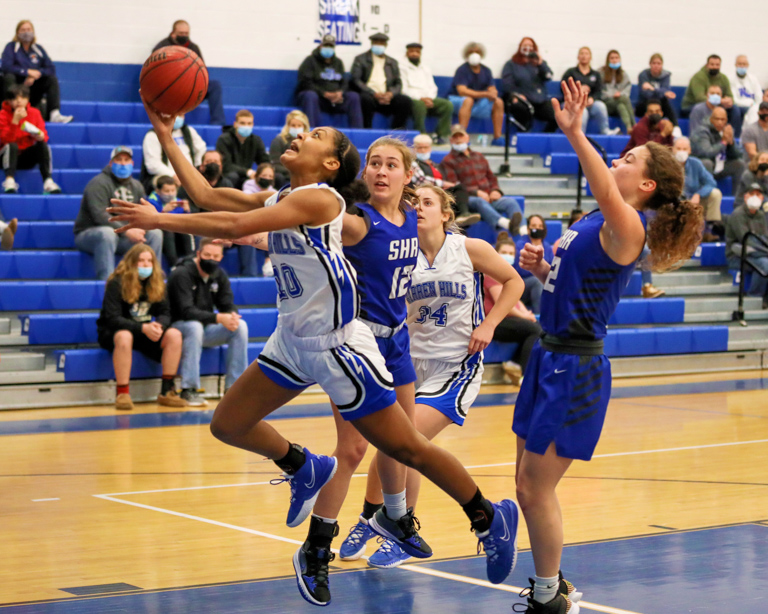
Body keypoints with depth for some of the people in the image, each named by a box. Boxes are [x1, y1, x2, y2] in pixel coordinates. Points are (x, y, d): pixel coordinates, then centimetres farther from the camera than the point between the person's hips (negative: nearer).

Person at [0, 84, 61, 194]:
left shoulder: (34, 113, 2)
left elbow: (44, 137, -3)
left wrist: (40, 135, -27)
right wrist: (15, 121, -28)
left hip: (27, 158, 3)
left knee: (43, 145, -23)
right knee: (12, 146, -33)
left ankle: (48, 181, -33)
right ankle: (9, 181, -47)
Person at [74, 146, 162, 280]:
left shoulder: (136, 186, 11)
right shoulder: (99, 184, -13)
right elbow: (100, 216, -24)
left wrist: (140, 229, -15)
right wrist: (127, 232, -29)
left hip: (122, 236, 7)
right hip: (88, 233, -7)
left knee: (155, 233, -9)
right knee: (107, 233, -40)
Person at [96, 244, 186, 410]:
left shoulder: (157, 284, 2)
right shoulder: (117, 283, -15)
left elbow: (165, 313, -1)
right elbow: (112, 318, -22)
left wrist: (159, 325, -27)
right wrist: (143, 328, -33)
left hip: (146, 331, 5)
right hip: (112, 333, -5)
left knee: (174, 335, -21)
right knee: (124, 337, -40)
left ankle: (167, 391, -16)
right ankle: (122, 393, -34)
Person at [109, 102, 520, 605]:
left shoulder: (319, 198, -17)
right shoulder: (278, 200, 11)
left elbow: (233, 226, -25)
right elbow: (207, 195, 13)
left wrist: (160, 220, -20)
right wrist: (166, 135, 11)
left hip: (336, 342, -9)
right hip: (293, 342, 9)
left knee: (407, 449, -3)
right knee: (228, 426, 8)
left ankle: (490, 519, 13)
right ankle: (303, 468, 33)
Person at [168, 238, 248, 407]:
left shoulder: (219, 275, 6)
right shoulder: (182, 274, -17)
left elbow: (227, 304, 2)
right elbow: (186, 311, -26)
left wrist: (232, 315, -24)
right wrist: (217, 318, -37)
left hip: (207, 328, 6)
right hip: (179, 327, -6)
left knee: (241, 326, -16)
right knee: (195, 326, -39)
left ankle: (233, 385, -15)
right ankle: (188, 390, -37)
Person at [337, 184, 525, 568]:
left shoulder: (470, 249, -5)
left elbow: (512, 282, 5)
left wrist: (488, 325, -4)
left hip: (456, 366, -3)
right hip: (411, 361, 3)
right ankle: (369, 519, 30)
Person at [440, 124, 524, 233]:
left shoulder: (479, 156, 30)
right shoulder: (448, 161, 11)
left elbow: (492, 178, 28)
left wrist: (495, 190, 3)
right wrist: (476, 193, -15)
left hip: (489, 198, 5)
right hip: (467, 199, -5)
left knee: (511, 201, -25)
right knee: (480, 202, -40)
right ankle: (505, 223, -67)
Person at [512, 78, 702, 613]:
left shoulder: (627, 227, -15)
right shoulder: (599, 221, 13)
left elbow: (608, 197, -40)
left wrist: (575, 134, -50)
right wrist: (542, 268, 4)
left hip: (575, 368, -9)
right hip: (552, 358, 9)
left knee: (536, 487, -3)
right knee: (531, 483, 16)